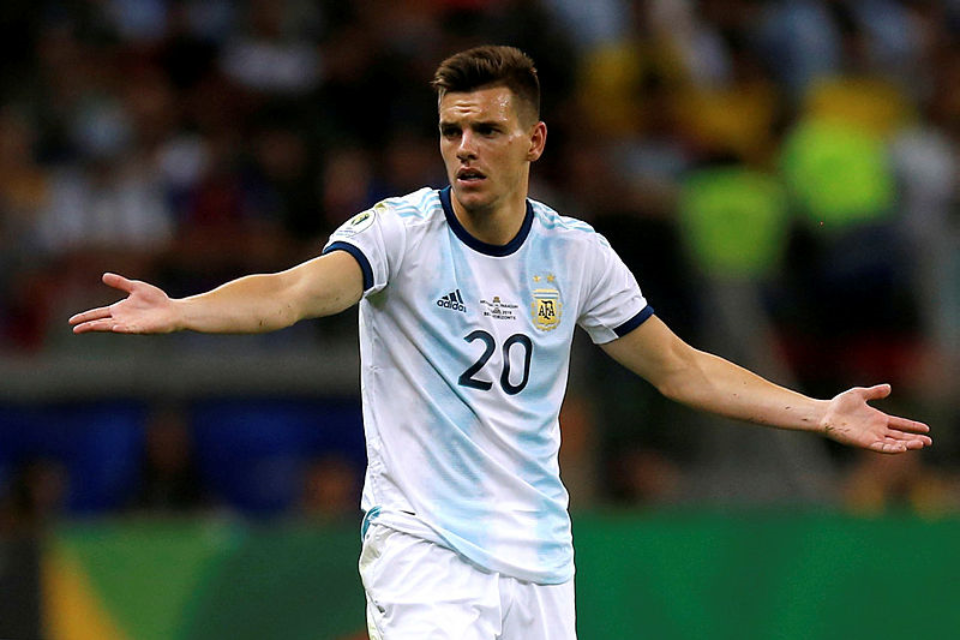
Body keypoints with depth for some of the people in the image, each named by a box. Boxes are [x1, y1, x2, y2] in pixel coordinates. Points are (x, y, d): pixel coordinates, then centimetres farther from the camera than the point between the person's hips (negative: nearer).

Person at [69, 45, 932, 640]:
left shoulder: (576, 252, 5)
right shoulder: (400, 232, -8)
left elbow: (680, 368, 16)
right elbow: (295, 291, -25)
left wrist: (821, 414, 11)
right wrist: (174, 311, -44)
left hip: (538, 563, 4)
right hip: (421, 543, -4)